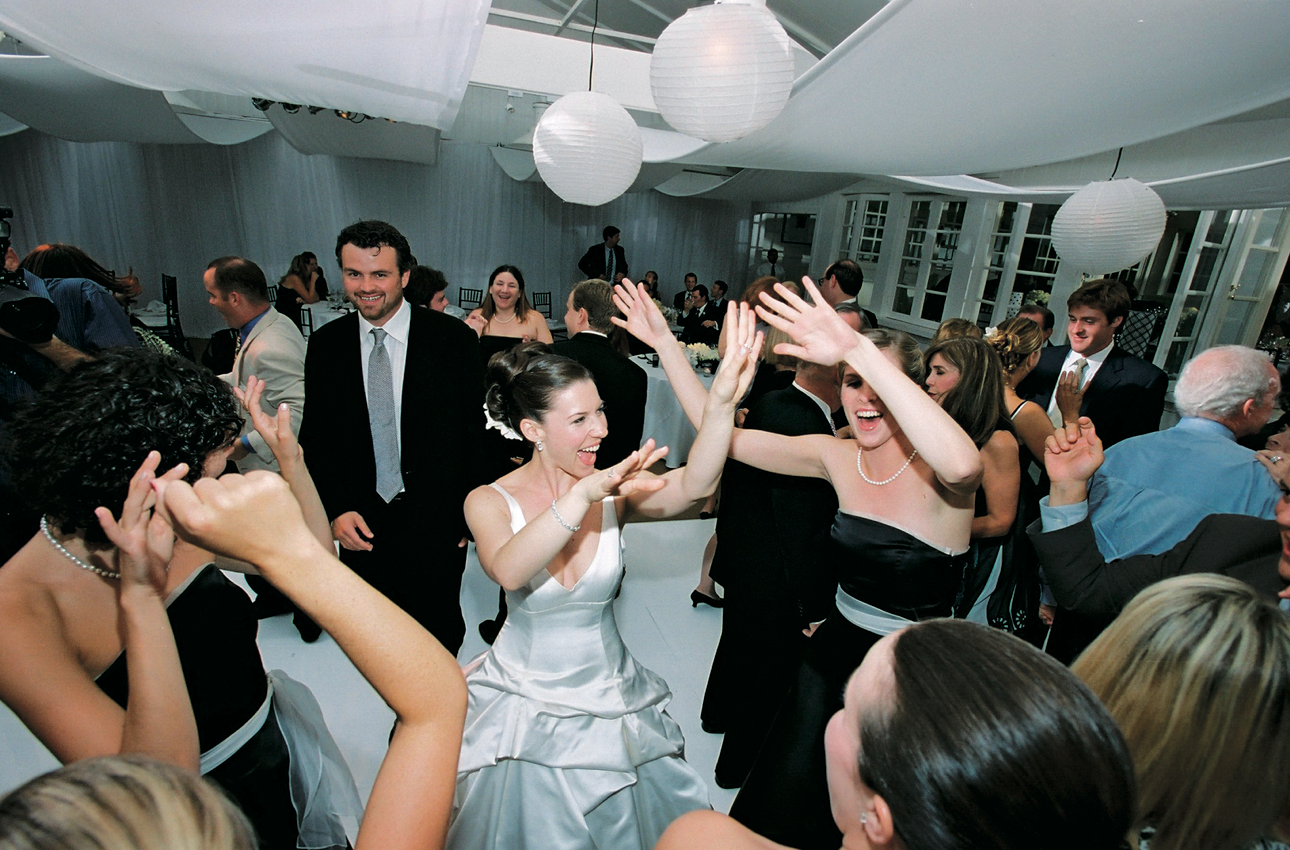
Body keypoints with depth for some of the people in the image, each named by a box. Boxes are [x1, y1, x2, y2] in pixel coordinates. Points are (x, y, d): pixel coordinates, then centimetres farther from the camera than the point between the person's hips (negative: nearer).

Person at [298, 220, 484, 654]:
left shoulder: (454, 338, -9)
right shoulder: (325, 345, 1)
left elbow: (477, 429, -6)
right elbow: (315, 437, 6)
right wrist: (336, 510, -5)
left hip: (436, 523, -2)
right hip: (360, 525, 3)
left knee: (439, 630, 13)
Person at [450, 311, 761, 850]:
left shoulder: (616, 491, -13)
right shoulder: (490, 501, -16)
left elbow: (693, 486, -32)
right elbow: (508, 571, -37)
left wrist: (721, 400, -47)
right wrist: (584, 494, -49)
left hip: (609, 700, 2)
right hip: (523, 704, -1)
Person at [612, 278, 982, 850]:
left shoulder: (934, 474, -21)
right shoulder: (838, 457, -8)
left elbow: (963, 463, -49)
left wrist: (860, 348, -51)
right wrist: (664, 343, -16)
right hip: (834, 653, 4)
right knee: (783, 803, 22)